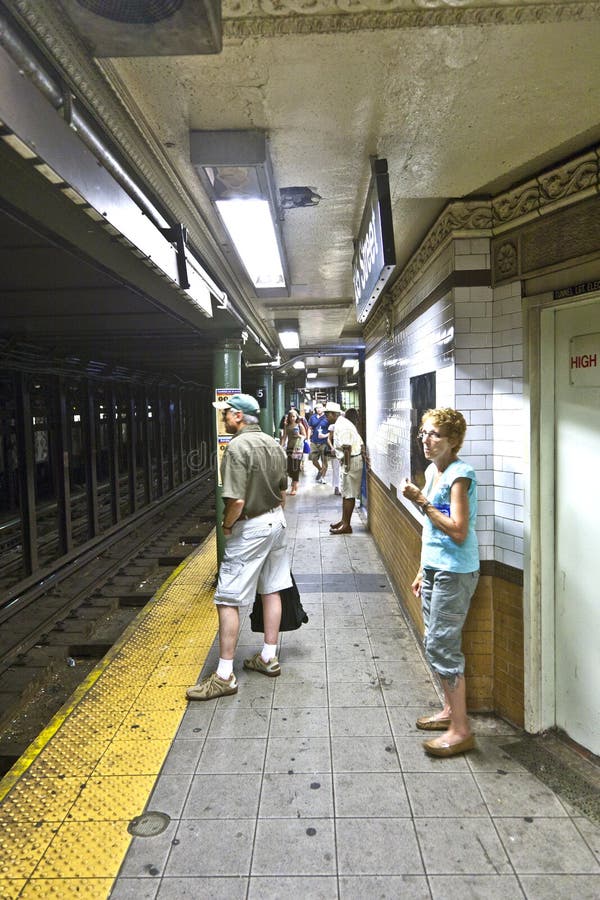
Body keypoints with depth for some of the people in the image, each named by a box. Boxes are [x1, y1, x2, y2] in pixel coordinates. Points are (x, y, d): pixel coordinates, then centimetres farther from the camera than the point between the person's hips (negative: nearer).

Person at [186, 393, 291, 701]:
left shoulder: (237, 447, -20)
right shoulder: (273, 444, 7)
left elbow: (237, 501, -25)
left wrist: (226, 525, -9)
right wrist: (275, 515, 21)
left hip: (250, 528, -9)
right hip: (276, 521, 9)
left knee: (227, 600, -2)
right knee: (271, 590, 15)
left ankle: (225, 676, 2)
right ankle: (268, 657, 26)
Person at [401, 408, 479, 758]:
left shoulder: (460, 475, -17)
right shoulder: (433, 471, 10)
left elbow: (458, 531, -22)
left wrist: (422, 502, -21)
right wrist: (423, 571, 20)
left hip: (455, 571, -9)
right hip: (435, 568, 9)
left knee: (441, 645, -4)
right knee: (438, 643, 17)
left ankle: (461, 730, 9)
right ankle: (451, 709, 34)